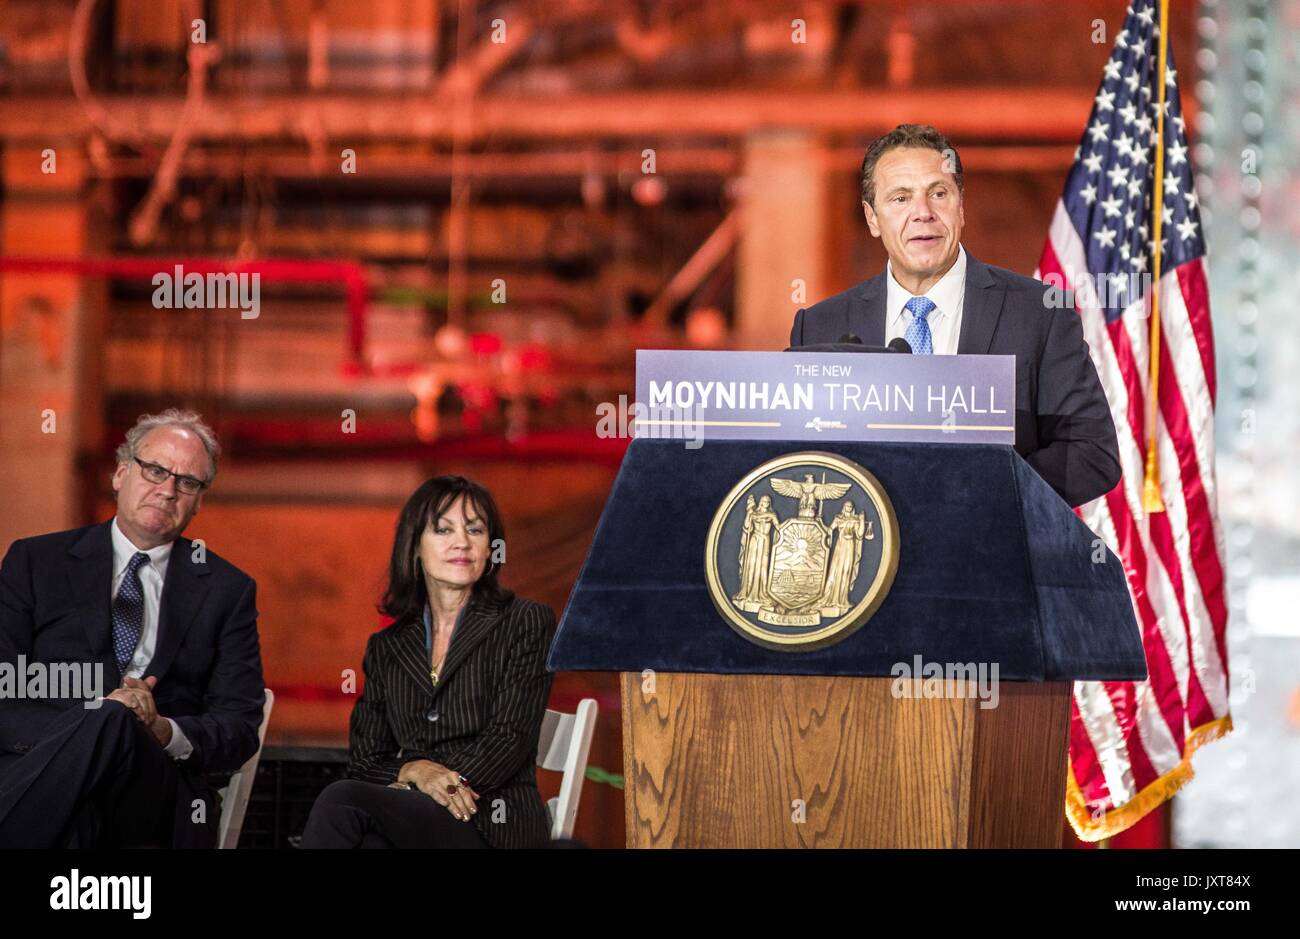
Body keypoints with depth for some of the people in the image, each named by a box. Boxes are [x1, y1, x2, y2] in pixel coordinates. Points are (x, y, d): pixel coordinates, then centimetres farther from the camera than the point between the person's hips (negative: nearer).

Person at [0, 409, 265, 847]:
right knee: (104, 721, -39)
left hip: (158, 789, 1)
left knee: (111, 726, -37)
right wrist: (88, 725, -15)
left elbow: (239, 727, 10)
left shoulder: (228, 591, 18)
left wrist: (164, 732, -14)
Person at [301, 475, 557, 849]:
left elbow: (511, 737, -3)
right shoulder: (386, 647, 20)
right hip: (410, 812, 3)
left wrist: (444, 780, -17)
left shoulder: (527, 623, 8)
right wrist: (414, 771, -9)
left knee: (342, 802, -32)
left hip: (494, 825, -3)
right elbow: (363, 760, 14)